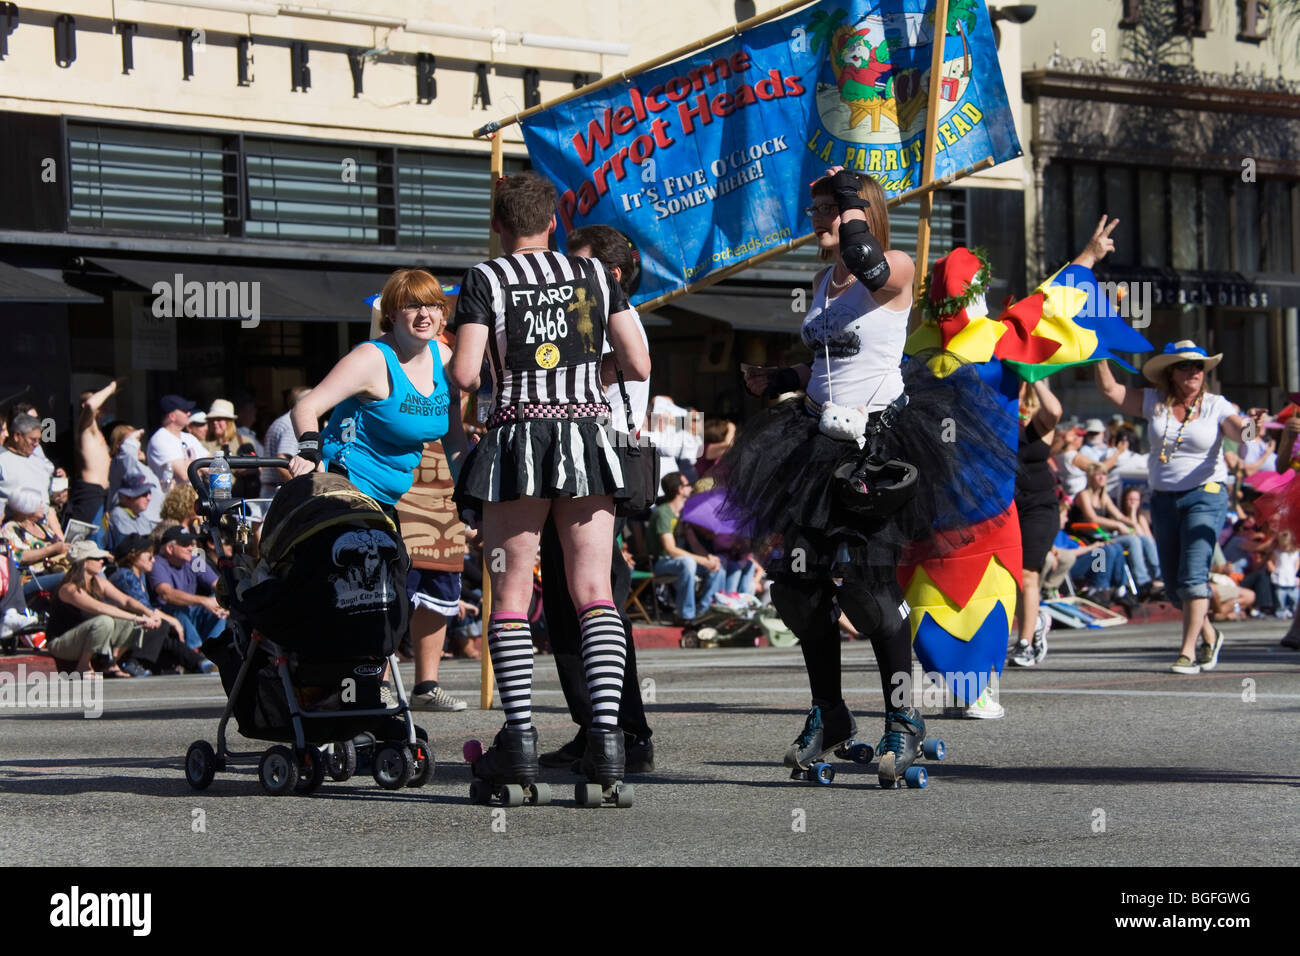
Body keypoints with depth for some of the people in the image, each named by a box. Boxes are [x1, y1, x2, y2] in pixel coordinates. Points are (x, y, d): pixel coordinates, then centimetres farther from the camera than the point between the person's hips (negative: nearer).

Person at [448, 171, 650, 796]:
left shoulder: (485, 280, 0)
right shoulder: (595, 275, 9)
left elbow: (465, 374, -10)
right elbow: (639, 365, 5)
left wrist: (452, 369, 12)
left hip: (518, 437, -2)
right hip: (586, 437, 2)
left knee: (510, 595, 3)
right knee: (594, 592, 0)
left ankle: (519, 738, -7)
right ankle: (606, 733, -13)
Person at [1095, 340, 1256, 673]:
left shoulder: (1215, 406, -3)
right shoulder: (1154, 402, 5)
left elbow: (1240, 431, -20)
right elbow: (1109, 388, 3)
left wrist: (1250, 427, -43)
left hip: (1206, 496, -4)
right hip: (1164, 499, 4)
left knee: (1193, 575, -16)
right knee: (1174, 584, 8)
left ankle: (1188, 651, -14)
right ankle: (1209, 635, 31)